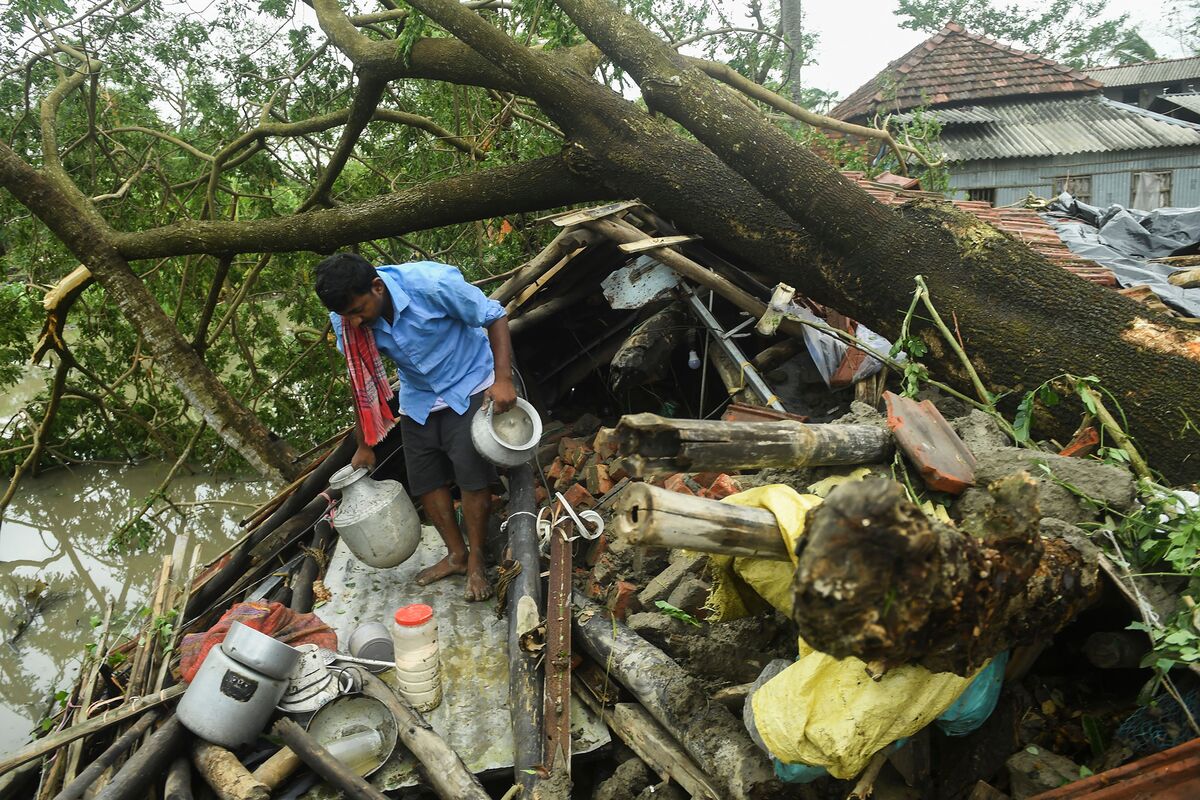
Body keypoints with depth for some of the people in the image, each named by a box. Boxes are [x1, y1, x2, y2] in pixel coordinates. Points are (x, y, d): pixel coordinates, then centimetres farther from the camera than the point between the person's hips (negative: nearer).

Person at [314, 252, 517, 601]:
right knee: (425, 481, 6)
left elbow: (495, 317, -20)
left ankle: (476, 561, 11)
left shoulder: (433, 283, -33)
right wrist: (364, 445, 3)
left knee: (472, 477, -8)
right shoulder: (346, 320, -18)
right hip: (418, 399, 5)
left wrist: (503, 380, -29)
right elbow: (361, 379, -2)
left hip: (469, 387, -4)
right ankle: (456, 555, 25)